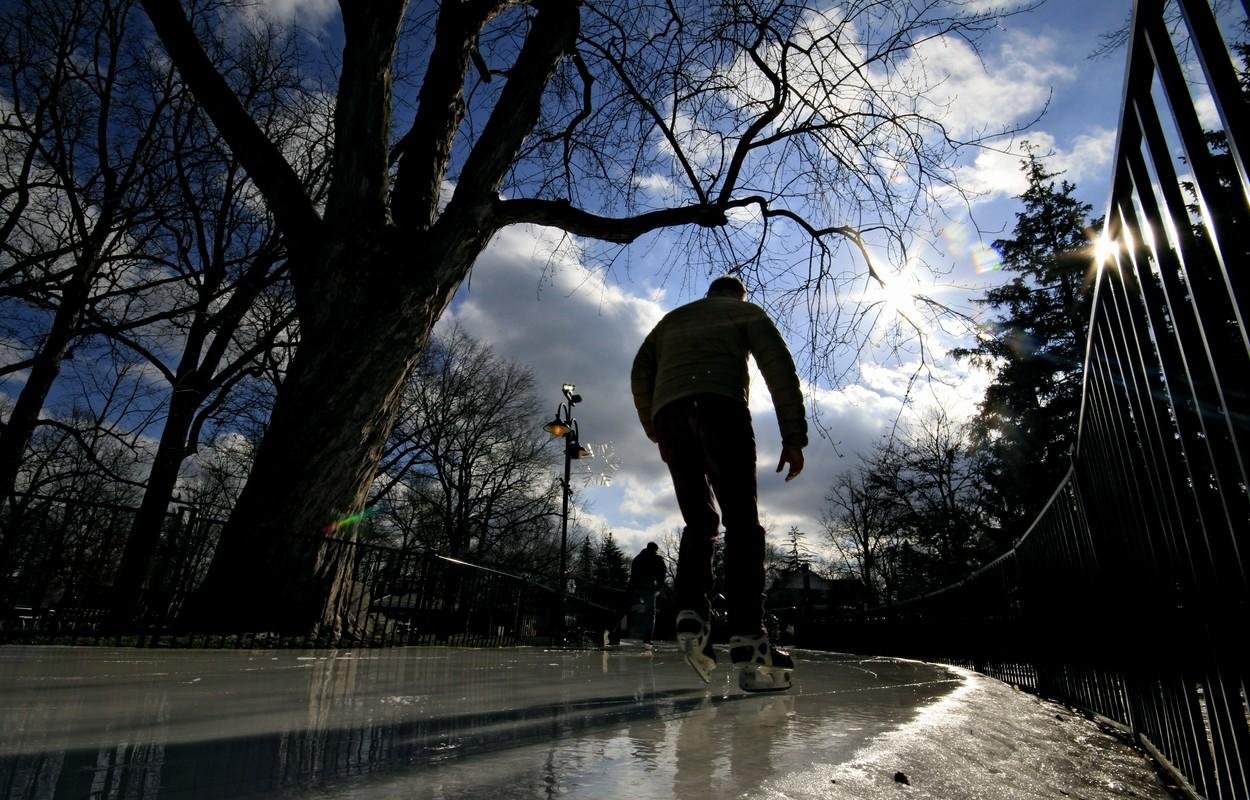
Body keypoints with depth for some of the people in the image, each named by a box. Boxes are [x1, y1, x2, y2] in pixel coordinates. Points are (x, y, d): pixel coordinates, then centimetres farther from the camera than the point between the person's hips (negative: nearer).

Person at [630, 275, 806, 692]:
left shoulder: (672, 318, 35)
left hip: (669, 411, 4)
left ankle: (691, 613, -10)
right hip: (721, 404, -4)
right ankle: (748, 640, -15)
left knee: (700, 522, 11)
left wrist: (657, 434, 25)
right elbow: (779, 366, 8)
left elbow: (640, 374, 23)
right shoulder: (747, 311, 24)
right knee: (741, 521, -6)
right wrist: (793, 436, 3)